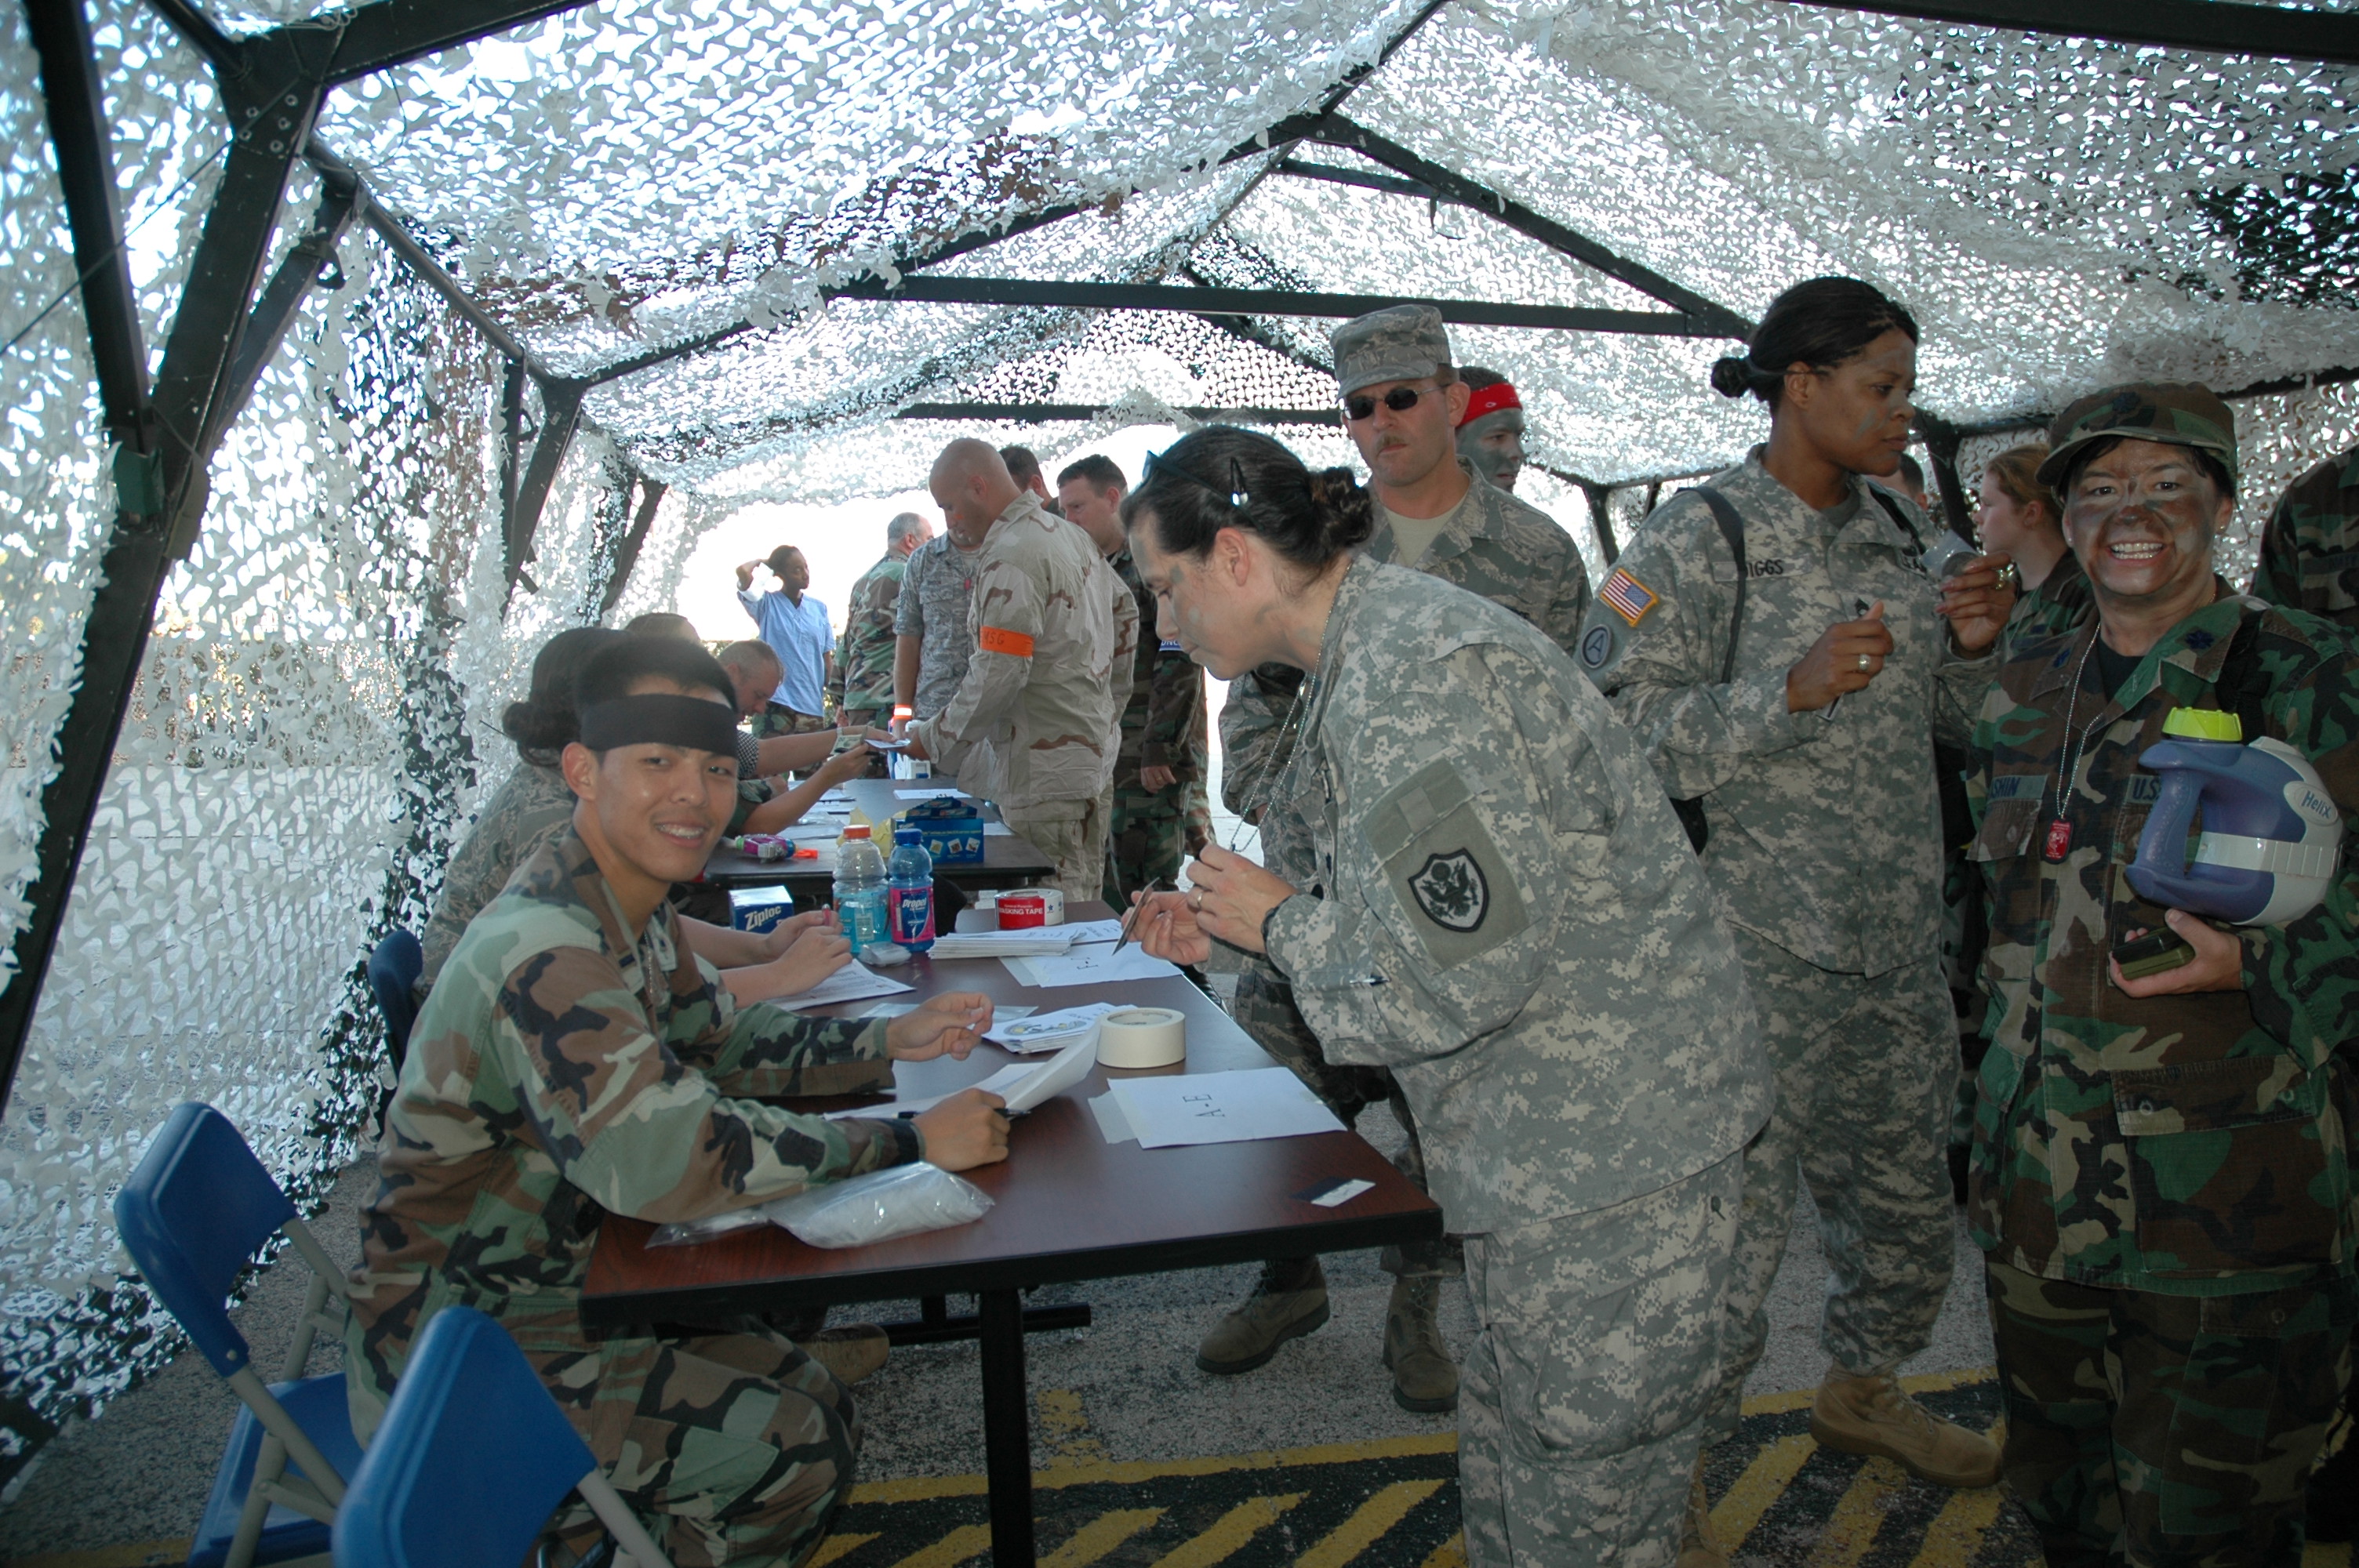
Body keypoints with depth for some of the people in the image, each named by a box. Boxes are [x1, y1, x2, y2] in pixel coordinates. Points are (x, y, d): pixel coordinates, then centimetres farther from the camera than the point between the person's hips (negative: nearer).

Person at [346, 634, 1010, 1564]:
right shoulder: (542, 952, -31)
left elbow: (719, 1044, 11)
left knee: (818, 1407, 13)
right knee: (799, 1451, -12)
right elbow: (668, 1157, -39)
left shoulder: (628, 912, 1)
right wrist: (912, 1144, -31)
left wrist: (888, 1042, -4)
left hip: (549, 1273, 9)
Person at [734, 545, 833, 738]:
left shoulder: (819, 609, 12)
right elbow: (743, 571, -15)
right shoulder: (767, 604, 3)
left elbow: (827, 657, 13)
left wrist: (833, 699, 7)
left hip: (813, 707, 4)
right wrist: (762, 563, 6)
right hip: (775, 704, -4)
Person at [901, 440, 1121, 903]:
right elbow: (1124, 612, 21)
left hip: (1043, 773, -10)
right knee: (1083, 911, 14)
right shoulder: (1073, 536, 13)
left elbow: (998, 676, -22)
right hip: (1091, 751, 10)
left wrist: (933, 739, -9)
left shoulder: (1009, 557, -16)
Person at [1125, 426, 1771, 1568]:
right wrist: (1230, 926, 9)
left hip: (1612, 1133, -10)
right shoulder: (1377, 644, 10)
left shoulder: (1411, 674, -23)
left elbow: (1464, 969, -26)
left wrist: (1279, 922, -11)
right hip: (1550, 1131, 10)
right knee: (1507, 1453, 22)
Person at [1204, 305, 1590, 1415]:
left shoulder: (1537, 552, 1)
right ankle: (1290, 1280, 31)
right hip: (1312, 881, 2)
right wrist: (1267, 806, -2)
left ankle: (1416, 1304, 29)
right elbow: (1256, 692, 10)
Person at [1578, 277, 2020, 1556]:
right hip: (1758, 956, -8)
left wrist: (1971, 648, -1)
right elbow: (1624, 738, -19)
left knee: (1909, 1198, 21)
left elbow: (1937, 720, 19)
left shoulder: (1892, 532, 10)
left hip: (1900, 945, 8)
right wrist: (1793, 690, -28)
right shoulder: (1698, 539, -12)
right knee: (1730, 1222, -2)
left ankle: (1861, 1391, 48)